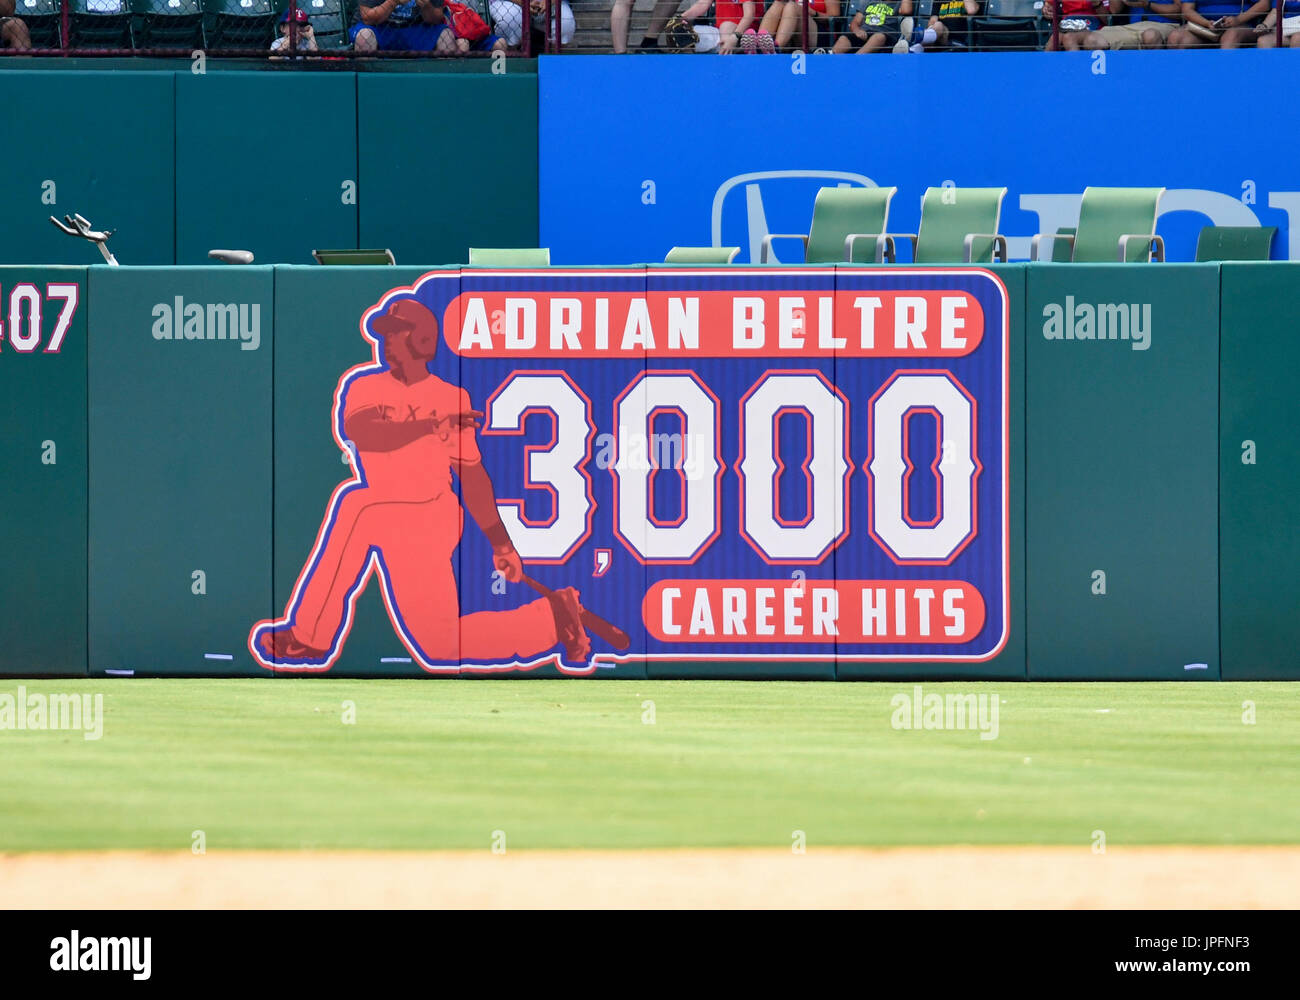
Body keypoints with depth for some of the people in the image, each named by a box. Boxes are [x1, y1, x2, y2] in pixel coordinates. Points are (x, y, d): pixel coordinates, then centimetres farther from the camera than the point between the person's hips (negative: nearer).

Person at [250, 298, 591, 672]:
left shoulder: (451, 399, 1)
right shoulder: (362, 385, 2)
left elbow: (472, 474, 6)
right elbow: (360, 434, -20)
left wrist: (500, 543, 2)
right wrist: (431, 426, -30)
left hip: (427, 521, -1)